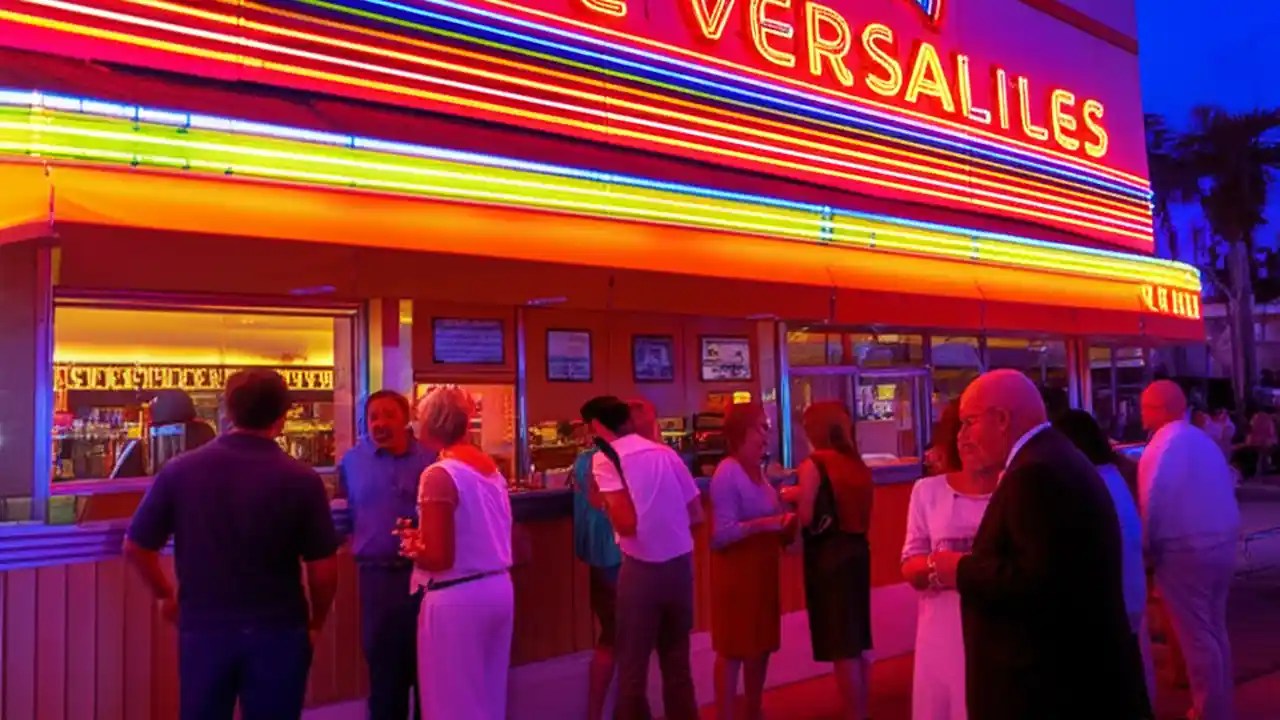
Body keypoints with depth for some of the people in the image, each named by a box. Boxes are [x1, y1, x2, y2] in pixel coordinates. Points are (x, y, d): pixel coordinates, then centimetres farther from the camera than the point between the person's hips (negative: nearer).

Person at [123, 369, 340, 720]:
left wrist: (166, 595, 20)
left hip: (202, 628, 2)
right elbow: (324, 568, -9)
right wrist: (315, 622, 8)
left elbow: (136, 547, 4)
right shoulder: (302, 479, -11)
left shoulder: (179, 470, -3)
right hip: (278, 631, -2)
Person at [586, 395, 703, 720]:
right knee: (677, 660, 19)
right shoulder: (666, 452, 7)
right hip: (681, 564, 5)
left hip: (643, 568, -5)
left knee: (632, 665, 10)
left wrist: (605, 503, 1)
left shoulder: (605, 458, -7)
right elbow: (696, 514, 9)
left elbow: (626, 524, -17)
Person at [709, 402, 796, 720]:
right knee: (733, 649, -1)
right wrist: (764, 524, -30)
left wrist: (785, 523, -5)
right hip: (737, 571, -9)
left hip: (762, 568, 9)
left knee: (761, 644, 17)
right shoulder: (728, 472, -17)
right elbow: (722, 533, -23)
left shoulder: (757, 470, 10)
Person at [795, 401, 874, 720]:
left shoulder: (814, 465, -12)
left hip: (827, 557, -7)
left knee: (840, 646, 2)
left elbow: (806, 518, -17)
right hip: (857, 552, 7)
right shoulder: (858, 464, 9)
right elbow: (857, 512, 11)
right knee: (856, 640, 18)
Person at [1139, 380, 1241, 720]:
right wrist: (1224, 535, 19)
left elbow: (1152, 504, -19)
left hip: (1184, 550, -9)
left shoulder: (1162, 446, -15)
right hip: (1223, 543, 9)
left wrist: (1145, 546, -8)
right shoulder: (1203, 441, 11)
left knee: (1196, 637, 2)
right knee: (1215, 631, 19)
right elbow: (1222, 493, 14)